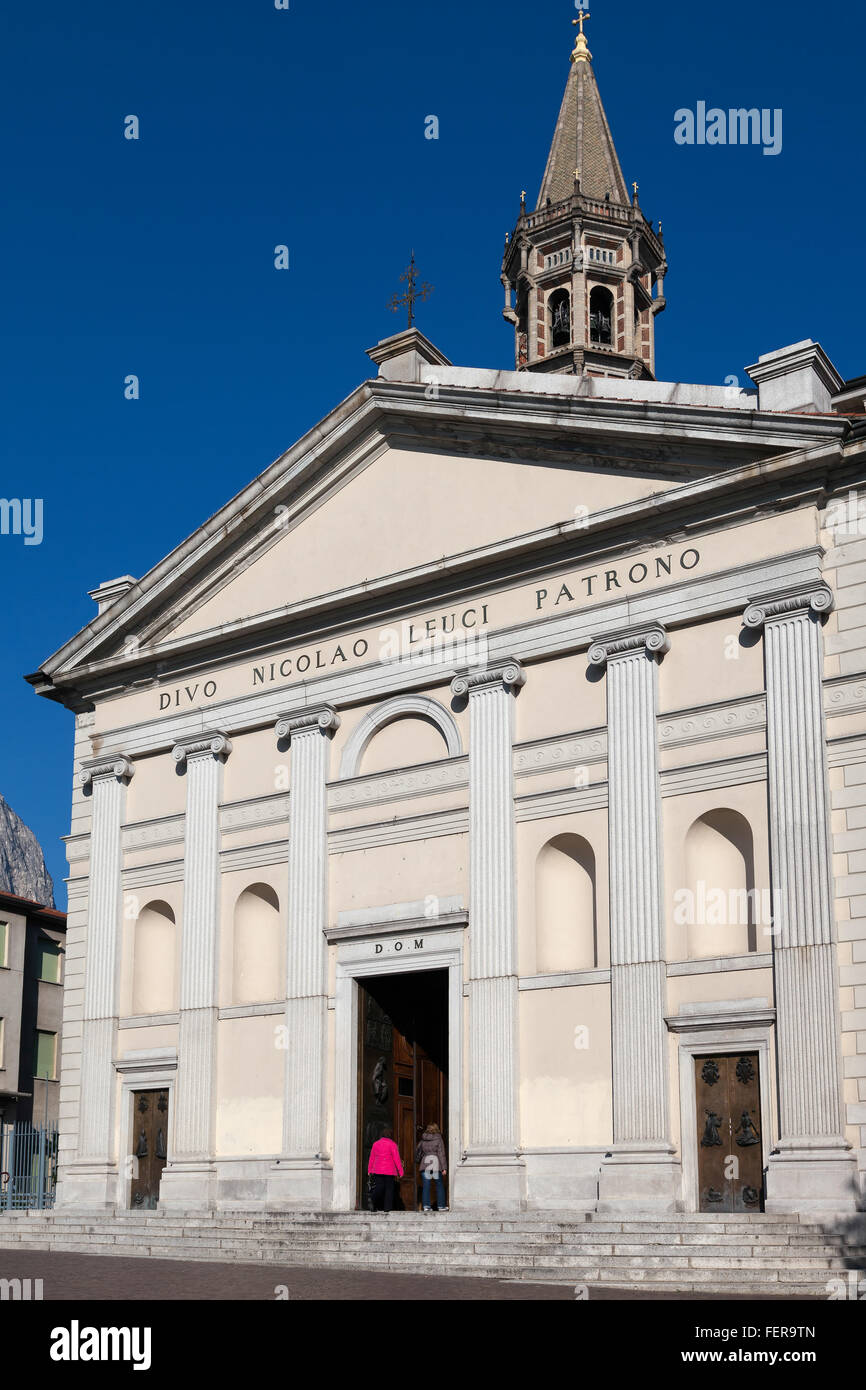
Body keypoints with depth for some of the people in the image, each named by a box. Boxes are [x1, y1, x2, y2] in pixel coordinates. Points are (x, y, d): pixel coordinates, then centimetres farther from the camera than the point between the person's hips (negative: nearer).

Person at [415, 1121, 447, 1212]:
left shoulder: (422, 1140, 8)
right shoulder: (438, 1139, -2)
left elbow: (417, 1151, 18)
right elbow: (441, 1153, -6)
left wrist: (417, 1161, 37)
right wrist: (444, 1167, -7)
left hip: (425, 1163, 2)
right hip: (436, 1164, -2)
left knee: (426, 1187, 4)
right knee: (440, 1186, 9)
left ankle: (426, 1206, 0)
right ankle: (441, 1206, 11)